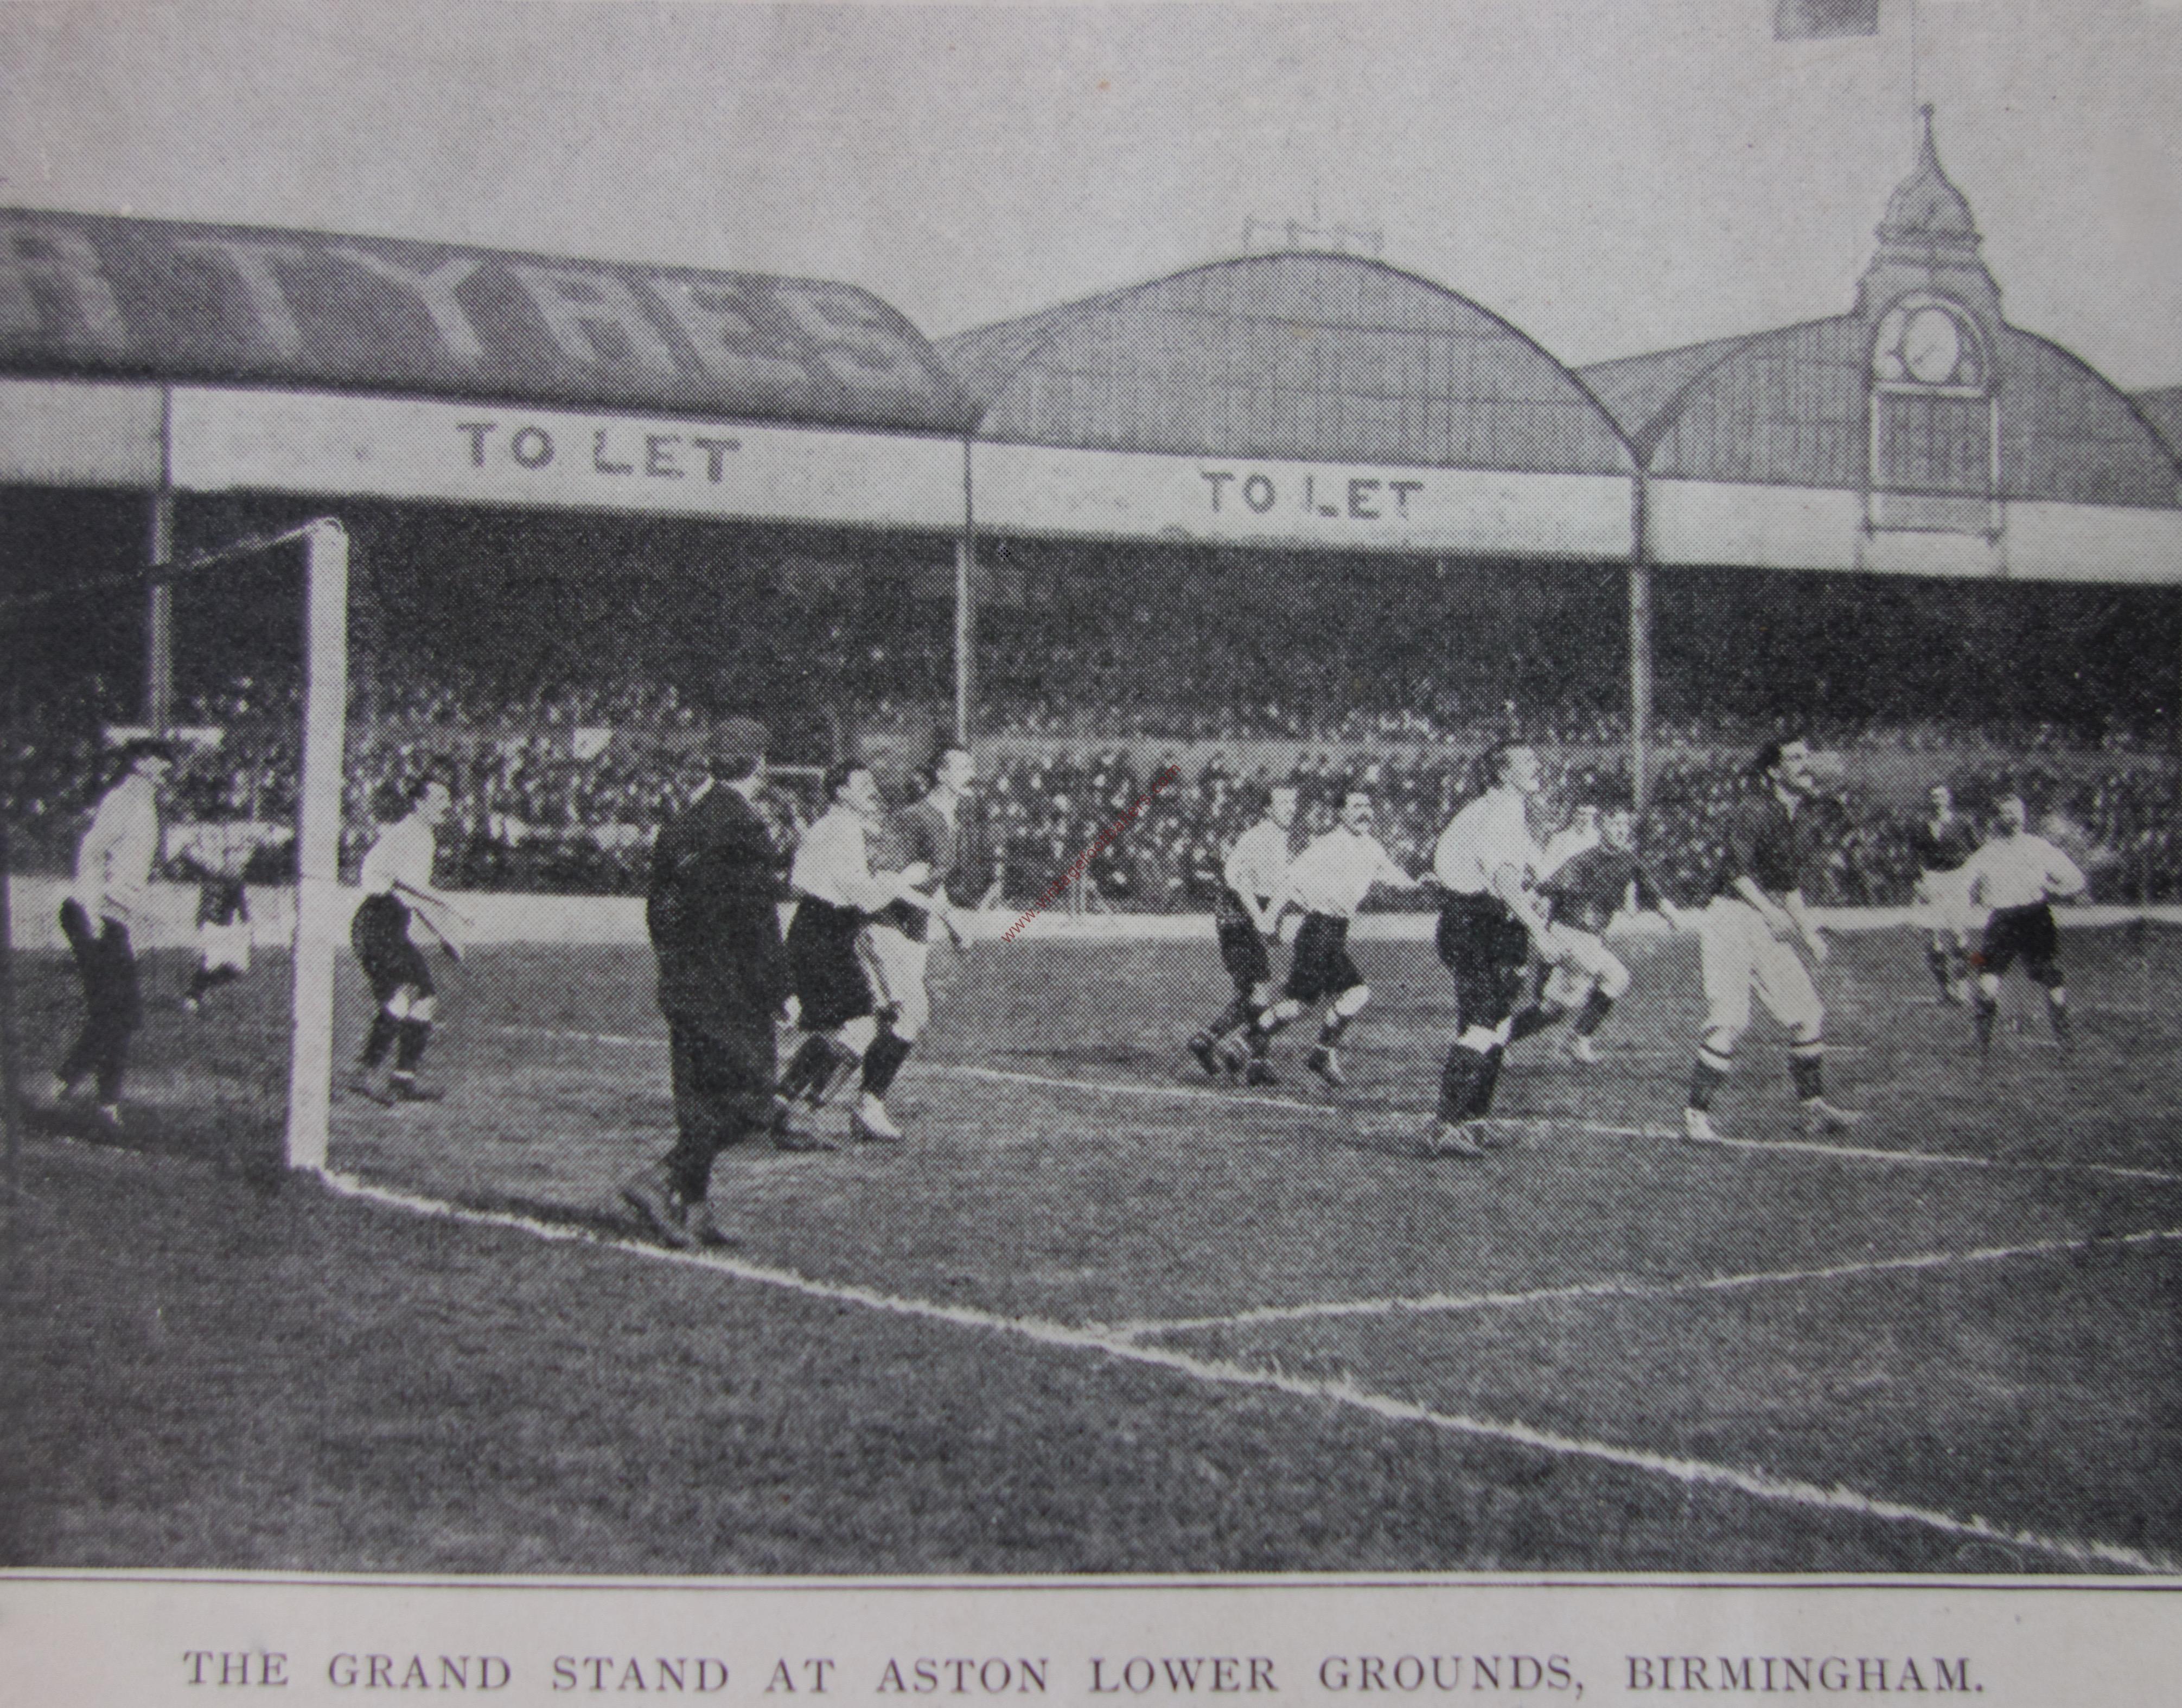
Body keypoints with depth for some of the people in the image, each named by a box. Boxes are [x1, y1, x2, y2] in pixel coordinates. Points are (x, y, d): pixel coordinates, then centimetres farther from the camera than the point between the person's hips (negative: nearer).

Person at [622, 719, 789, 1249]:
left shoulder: (679, 826, 9)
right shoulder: (744, 829, -15)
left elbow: (657, 906, 14)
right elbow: (758, 921, -16)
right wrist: (778, 991, -10)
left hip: (682, 984, 8)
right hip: (732, 993, -8)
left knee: (700, 1100, 14)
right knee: (745, 1100, -1)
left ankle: (693, 1211, 14)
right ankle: (659, 1180, -11)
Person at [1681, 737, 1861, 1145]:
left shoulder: (1800, 818, 14)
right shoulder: (1754, 809, -12)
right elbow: (1738, 870, -18)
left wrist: (1809, 931, 16)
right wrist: (1770, 912, -28)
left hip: (1771, 925, 8)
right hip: (1732, 916, -8)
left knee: (1807, 1014, 6)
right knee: (1729, 1019, -14)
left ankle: (1814, 1107, 17)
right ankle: (1695, 1112, -7)